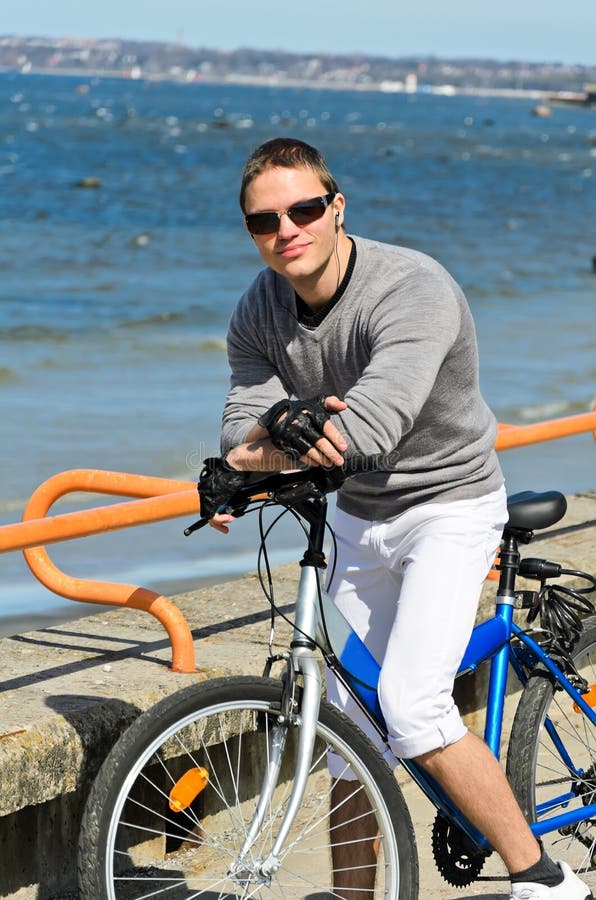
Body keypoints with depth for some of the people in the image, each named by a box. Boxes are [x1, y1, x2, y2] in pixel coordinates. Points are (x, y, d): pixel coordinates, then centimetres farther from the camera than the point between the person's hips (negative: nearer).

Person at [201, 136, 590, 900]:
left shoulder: (414, 290, -27)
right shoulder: (259, 313, -5)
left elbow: (373, 426, -39)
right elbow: (244, 427, -13)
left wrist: (240, 466, -30)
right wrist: (288, 421, -38)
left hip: (449, 504, -7)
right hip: (360, 517, 7)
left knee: (411, 705, -22)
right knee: (349, 729, 8)